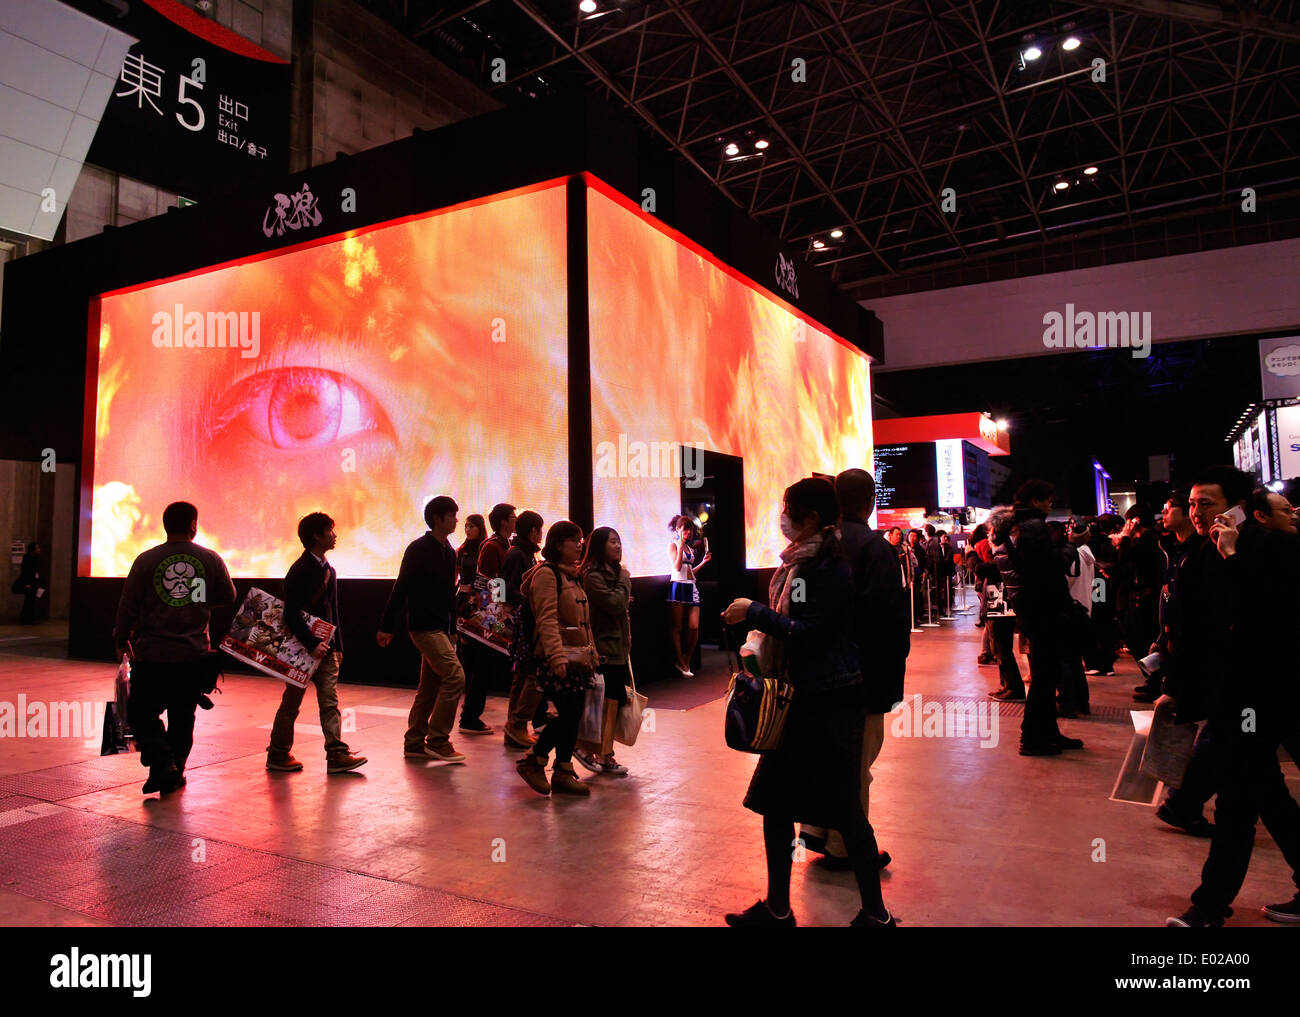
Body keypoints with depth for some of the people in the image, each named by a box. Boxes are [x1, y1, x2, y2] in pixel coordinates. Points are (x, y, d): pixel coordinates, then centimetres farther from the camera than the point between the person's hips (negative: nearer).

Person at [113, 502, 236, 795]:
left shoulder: (146, 561, -6)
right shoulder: (211, 559, -3)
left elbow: (128, 606, -2)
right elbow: (228, 598, 7)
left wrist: (121, 641, 11)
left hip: (153, 654, -2)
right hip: (195, 654, 2)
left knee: (141, 711, 12)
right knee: (182, 717, 13)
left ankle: (161, 763, -5)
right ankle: (174, 774, 19)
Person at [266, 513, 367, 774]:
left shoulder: (329, 570, 12)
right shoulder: (300, 570, -14)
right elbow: (292, 613, -19)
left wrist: (337, 645, 16)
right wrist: (312, 644, -22)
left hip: (326, 647, 7)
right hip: (302, 647, -7)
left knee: (330, 701, 4)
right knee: (291, 703, 6)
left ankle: (337, 754, 4)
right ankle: (278, 755, 19)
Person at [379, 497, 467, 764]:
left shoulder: (449, 552, 13)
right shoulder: (418, 549, -10)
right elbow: (401, 589, -12)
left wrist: (454, 626, 16)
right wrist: (386, 627, -12)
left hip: (441, 627, 8)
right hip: (424, 626, -8)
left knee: (430, 686, 11)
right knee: (454, 675, -15)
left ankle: (414, 744, 19)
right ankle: (437, 741, -6)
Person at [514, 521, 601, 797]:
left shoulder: (572, 575, 19)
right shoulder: (546, 573, -10)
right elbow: (547, 620, -18)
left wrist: (592, 652, 20)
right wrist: (557, 657, -26)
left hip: (578, 657, 9)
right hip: (556, 658, -9)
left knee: (573, 715, 7)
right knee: (569, 714, -9)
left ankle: (563, 774, 16)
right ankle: (532, 761, 9)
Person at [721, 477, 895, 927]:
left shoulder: (831, 567, -17)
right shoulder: (801, 561, 12)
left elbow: (810, 634, -22)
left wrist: (755, 612, -16)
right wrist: (759, 640, 7)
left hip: (830, 703, -10)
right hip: (802, 697, 10)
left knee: (844, 808, 1)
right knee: (775, 802, 13)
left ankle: (876, 914, 18)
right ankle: (777, 908, 26)